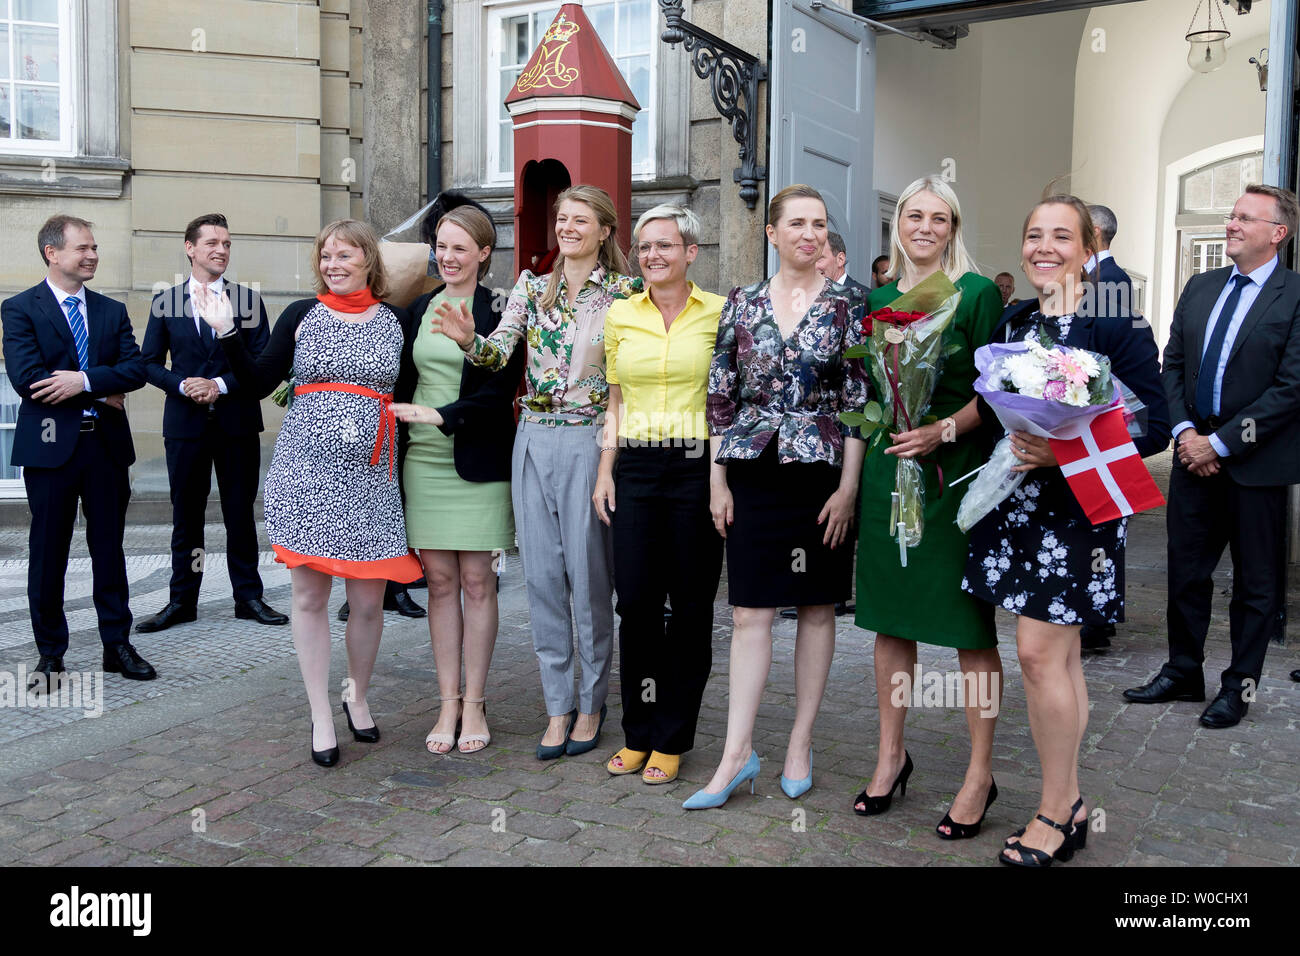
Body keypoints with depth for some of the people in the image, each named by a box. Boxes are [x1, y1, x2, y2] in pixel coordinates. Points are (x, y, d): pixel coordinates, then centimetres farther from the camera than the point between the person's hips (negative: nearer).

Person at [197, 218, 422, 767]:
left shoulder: (395, 321, 8)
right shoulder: (301, 315, 7)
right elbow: (258, 383, 4)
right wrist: (227, 332, -6)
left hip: (369, 475, 0)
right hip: (306, 470, 0)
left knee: (368, 601, 4)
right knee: (310, 596, 4)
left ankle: (357, 696, 31)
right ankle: (321, 716, 18)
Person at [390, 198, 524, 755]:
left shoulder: (498, 311, -3)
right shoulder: (419, 310, 13)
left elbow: (500, 391, -11)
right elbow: (405, 385, 16)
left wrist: (442, 416, -19)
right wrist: (402, 429, 9)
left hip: (478, 463, -4)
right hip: (422, 460, 4)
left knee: (477, 582, 2)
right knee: (440, 582, 6)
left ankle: (474, 704, 12)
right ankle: (448, 704, 15)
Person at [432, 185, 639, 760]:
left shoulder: (624, 292, 0)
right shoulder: (531, 287, 10)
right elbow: (498, 353, -2)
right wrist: (469, 340, -22)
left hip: (591, 441, -3)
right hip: (534, 441, 4)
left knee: (588, 572, 1)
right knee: (542, 573, 5)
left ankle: (591, 703, 18)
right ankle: (558, 707, 16)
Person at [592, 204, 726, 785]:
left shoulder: (718, 312, 1)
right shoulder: (620, 315, 10)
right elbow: (615, 403, 15)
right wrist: (604, 472, 6)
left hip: (696, 467, -2)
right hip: (636, 470, 3)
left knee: (691, 603, 3)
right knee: (635, 600, 2)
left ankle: (672, 740, 16)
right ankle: (639, 733, 19)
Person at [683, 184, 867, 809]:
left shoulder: (845, 307, 1)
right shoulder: (741, 304, 6)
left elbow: (857, 402, -1)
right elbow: (720, 396, 7)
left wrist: (848, 487, -7)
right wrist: (718, 479, 2)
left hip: (820, 474, -1)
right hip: (753, 474, 1)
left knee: (817, 609, 7)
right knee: (749, 612, 0)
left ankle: (800, 743, 19)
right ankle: (737, 753, 5)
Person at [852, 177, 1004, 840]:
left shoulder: (977, 293, -3)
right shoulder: (879, 297, 12)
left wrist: (944, 430, -21)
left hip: (956, 471, -5)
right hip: (887, 467, 5)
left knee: (970, 624, 1)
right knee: (891, 617, 12)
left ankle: (980, 775, 14)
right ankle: (890, 755, 27)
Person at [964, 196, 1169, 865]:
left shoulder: (1116, 325, -8)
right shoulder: (1011, 323, 12)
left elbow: (1154, 426, -11)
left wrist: (1065, 448, -23)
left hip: (1077, 505, -6)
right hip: (1017, 502, 6)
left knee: (1038, 651, -8)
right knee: (1060, 655, 12)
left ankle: (1055, 811, 9)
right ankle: (1069, 807, 22)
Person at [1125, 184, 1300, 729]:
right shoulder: (1200, 288, 9)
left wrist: (1220, 442, -16)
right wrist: (1184, 430, -4)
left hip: (1256, 462, -5)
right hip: (1194, 452, 6)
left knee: (1256, 581, 8)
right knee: (1186, 568, 12)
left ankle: (1238, 686, 22)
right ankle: (1183, 673, 27)